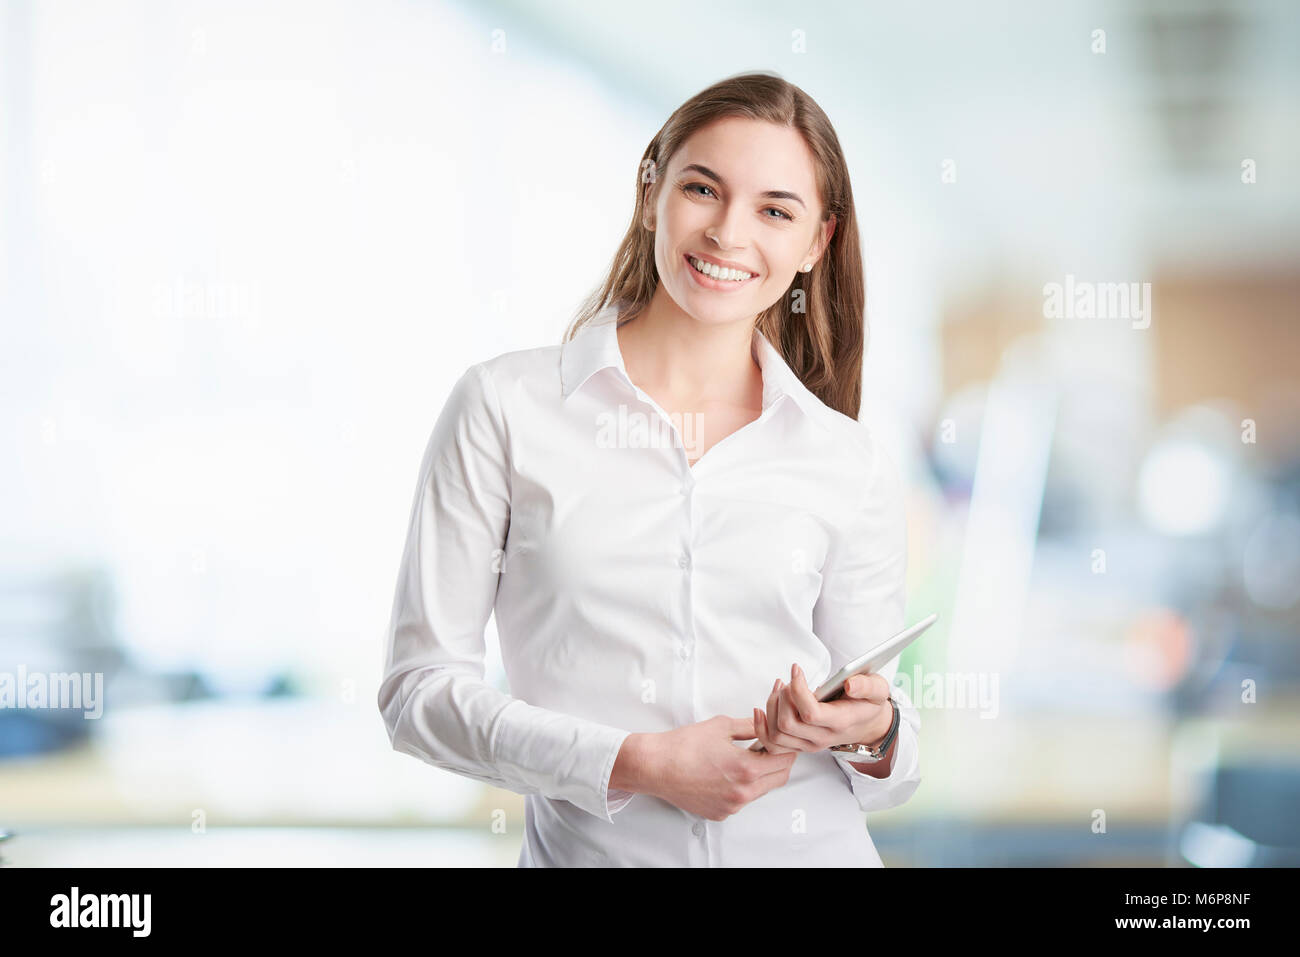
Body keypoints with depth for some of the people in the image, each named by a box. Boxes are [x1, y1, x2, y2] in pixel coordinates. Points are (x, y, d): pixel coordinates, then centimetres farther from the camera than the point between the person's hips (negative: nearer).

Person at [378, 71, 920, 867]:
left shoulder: (854, 468, 3)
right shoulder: (504, 408, -2)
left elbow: (886, 770, 10)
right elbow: (421, 685, -4)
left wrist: (874, 729, -12)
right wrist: (634, 764, -14)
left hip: (809, 847, 2)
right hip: (588, 848, -1)